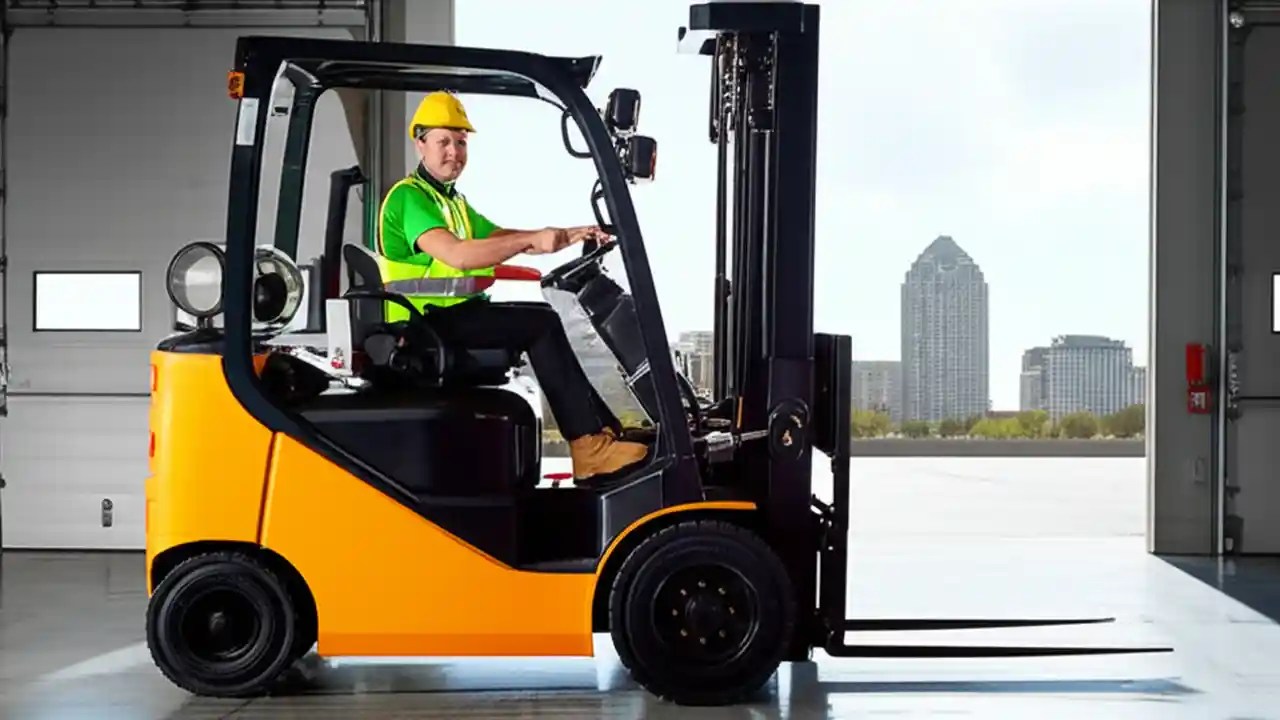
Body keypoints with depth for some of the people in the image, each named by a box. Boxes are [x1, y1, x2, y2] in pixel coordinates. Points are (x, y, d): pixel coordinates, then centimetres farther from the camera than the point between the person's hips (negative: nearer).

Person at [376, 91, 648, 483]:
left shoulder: (451, 200, 23)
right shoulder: (408, 197, -11)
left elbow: (502, 238, 20)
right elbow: (456, 255, -26)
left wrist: (568, 234, 4)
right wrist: (533, 240, -28)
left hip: (459, 312, 9)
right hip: (428, 324, -9)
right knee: (541, 324, -18)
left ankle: (606, 427, -6)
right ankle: (590, 445, -20)